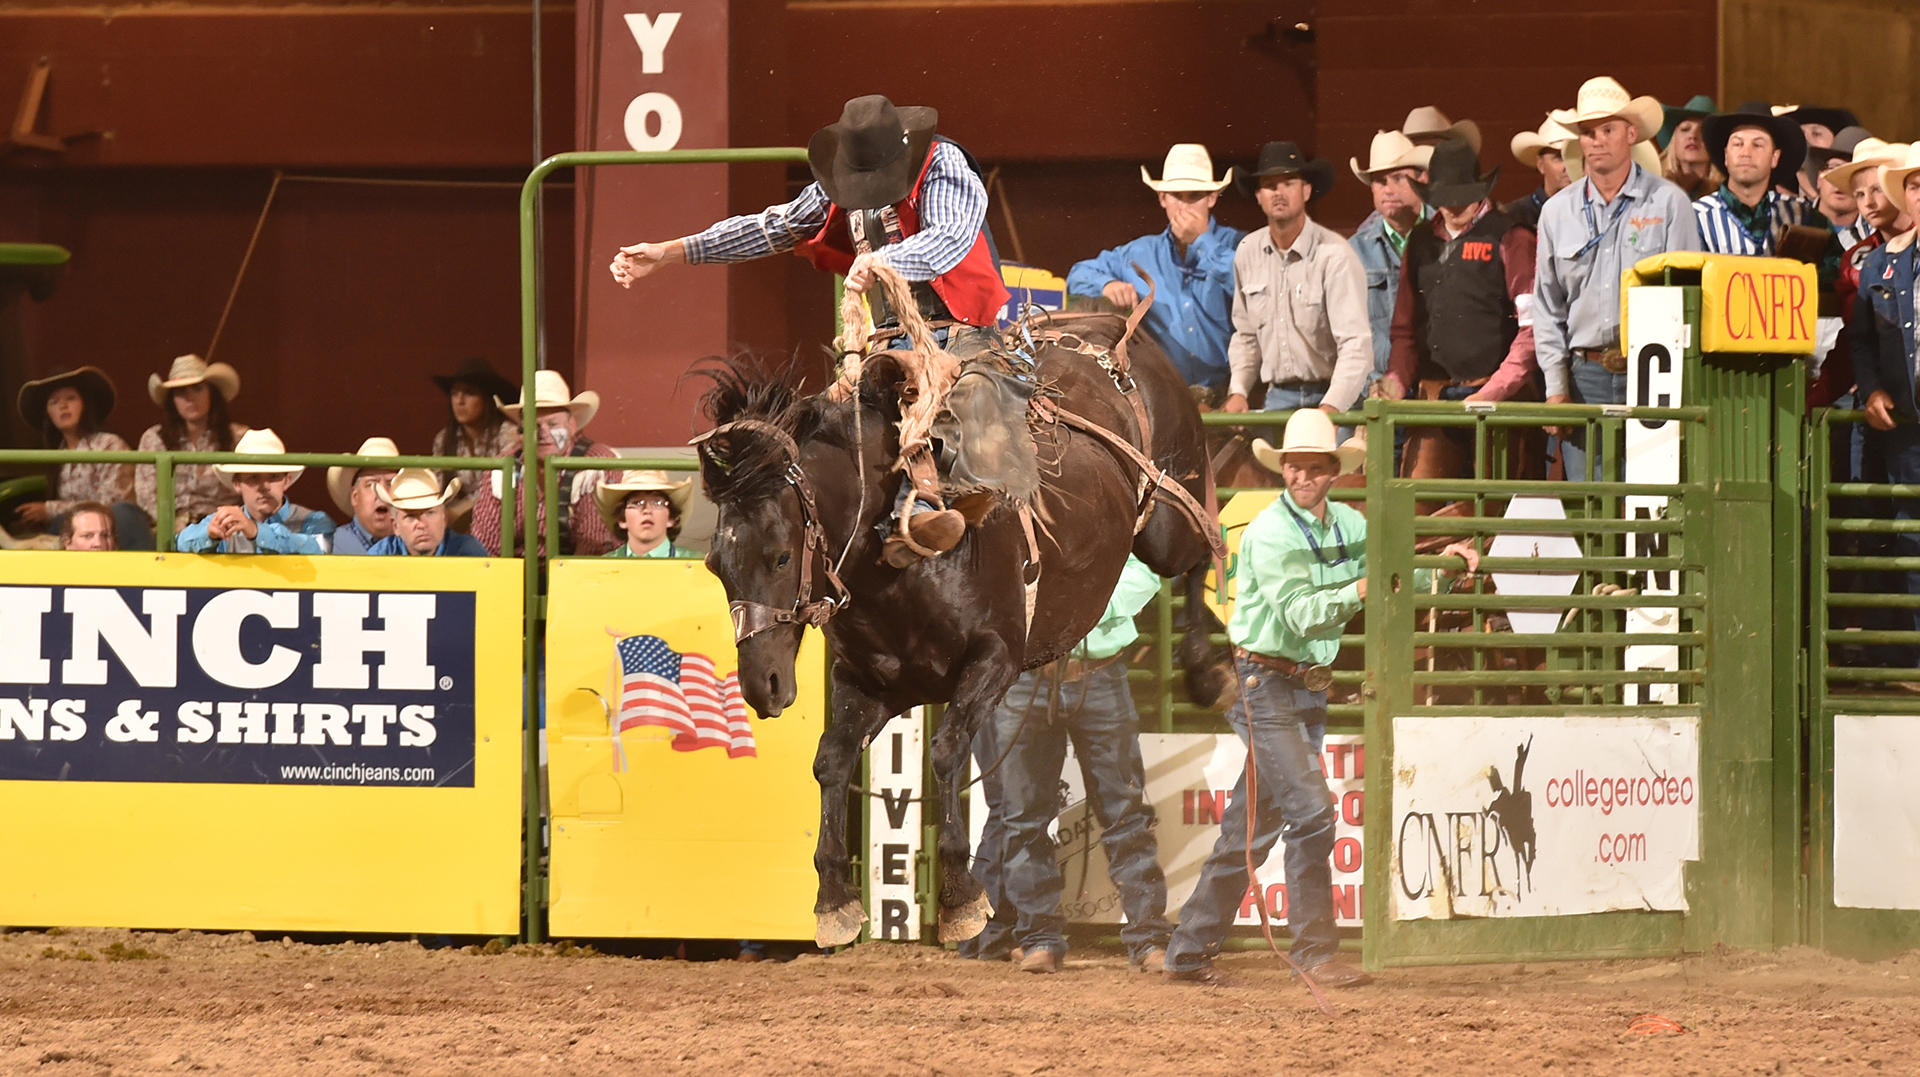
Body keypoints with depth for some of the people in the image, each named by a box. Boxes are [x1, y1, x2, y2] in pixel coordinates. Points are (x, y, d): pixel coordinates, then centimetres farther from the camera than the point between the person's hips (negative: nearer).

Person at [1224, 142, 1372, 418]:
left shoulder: (1334, 255, -11)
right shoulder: (1248, 252, 6)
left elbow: (1355, 344, -17)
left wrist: (1330, 408, -29)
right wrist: (1238, 391, 3)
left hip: (1328, 394, -4)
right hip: (1278, 398, 4)